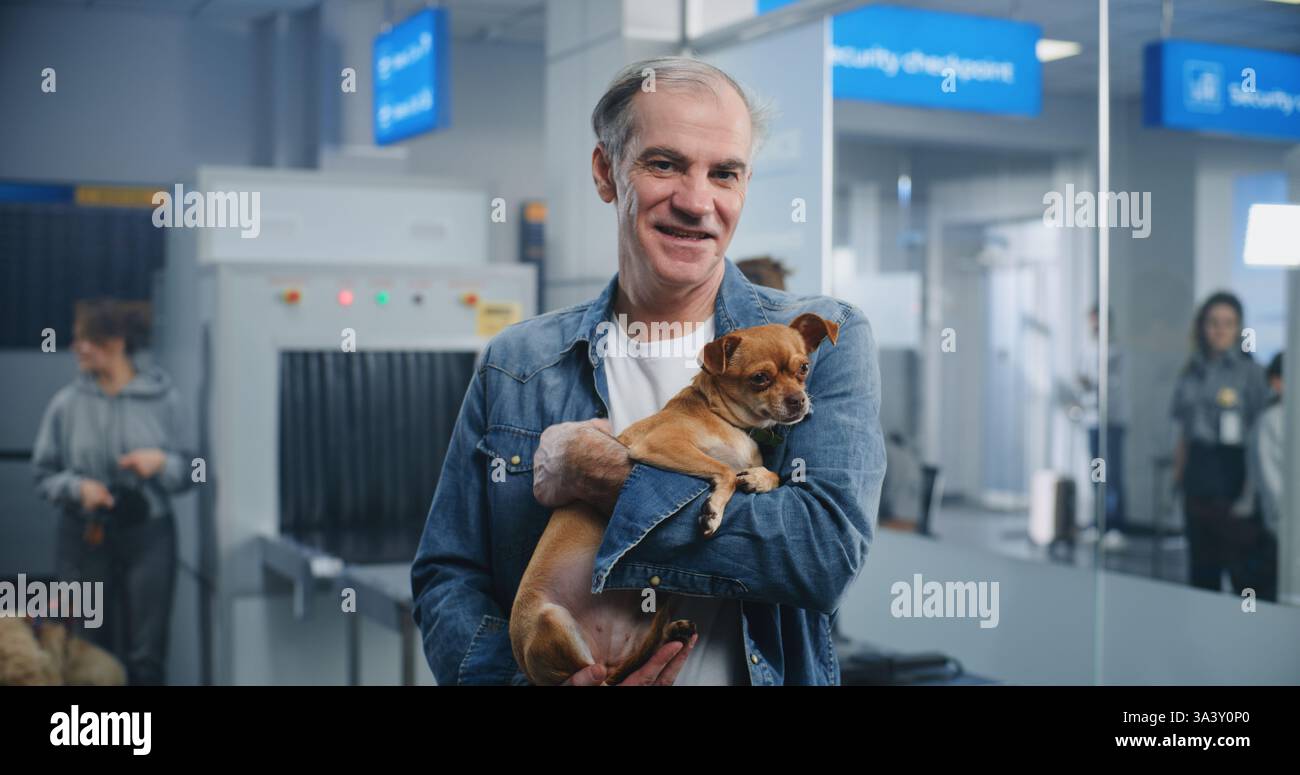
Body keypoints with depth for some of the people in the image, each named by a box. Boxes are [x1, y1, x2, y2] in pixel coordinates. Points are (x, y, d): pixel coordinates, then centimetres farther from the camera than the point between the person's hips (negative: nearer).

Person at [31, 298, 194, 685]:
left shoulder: (163, 399, -3)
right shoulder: (66, 404, -1)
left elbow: (188, 473, 4)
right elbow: (44, 475, 6)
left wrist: (162, 461, -17)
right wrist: (77, 487, -13)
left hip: (148, 537, -1)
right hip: (85, 540, 1)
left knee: (146, 656, 2)